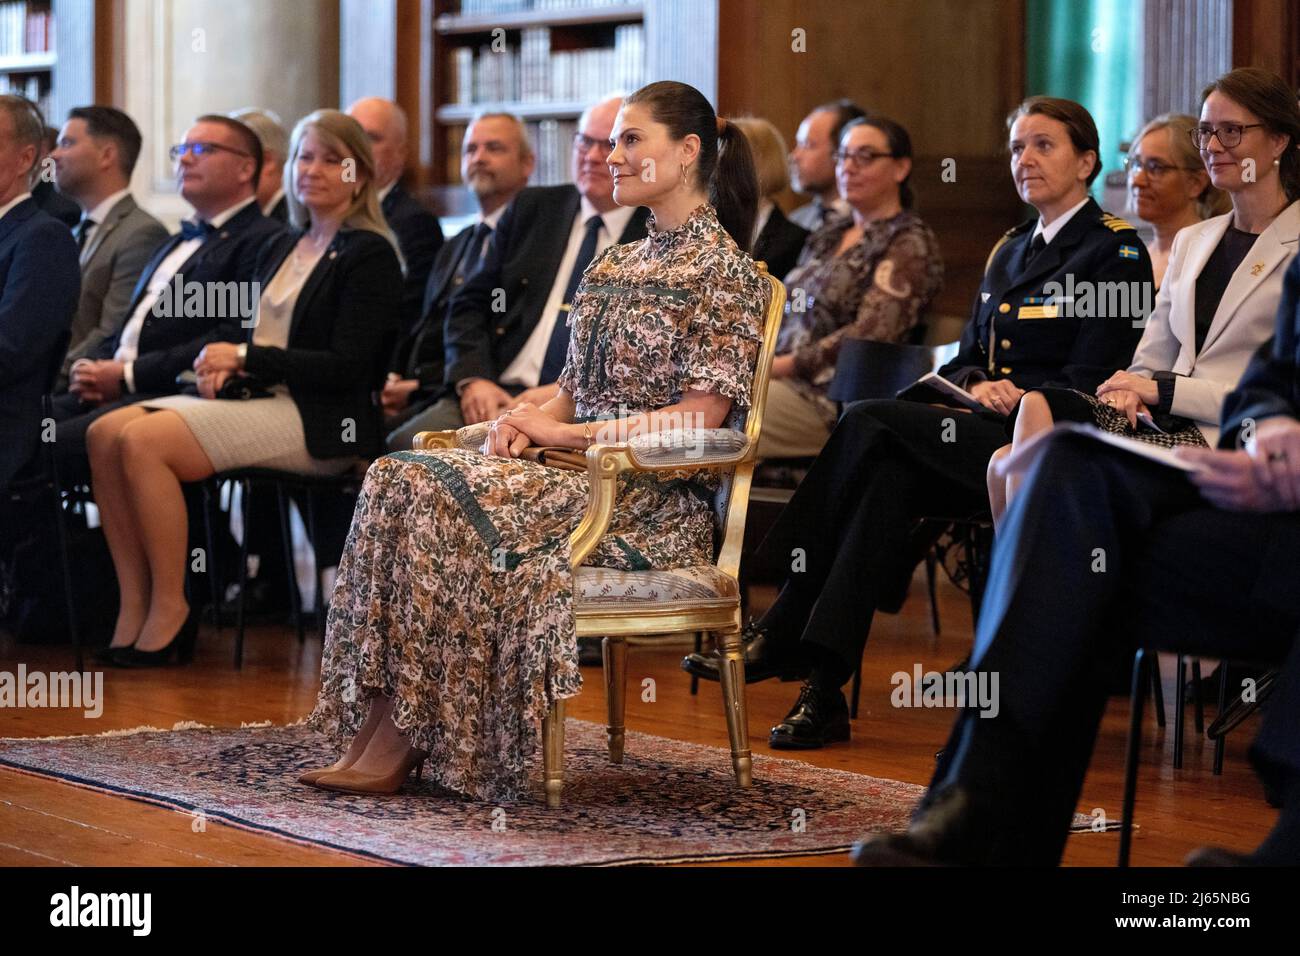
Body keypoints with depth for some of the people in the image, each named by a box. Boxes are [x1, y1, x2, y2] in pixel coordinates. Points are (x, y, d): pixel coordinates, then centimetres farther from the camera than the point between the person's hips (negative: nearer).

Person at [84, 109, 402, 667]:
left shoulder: (370, 255, -4)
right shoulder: (281, 248, 20)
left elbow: (347, 366, -13)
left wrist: (245, 358, -12)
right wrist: (227, 366, -1)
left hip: (320, 422, -8)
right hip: (260, 400, 8)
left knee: (144, 442, -25)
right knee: (106, 435, -14)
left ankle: (170, 610, -17)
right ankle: (135, 608, -15)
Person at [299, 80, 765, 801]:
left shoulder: (725, 270, -4)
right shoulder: (611, 266, 21)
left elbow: (702, 415, -13)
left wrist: (566, 432, -13)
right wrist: (526, 423, -2)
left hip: (656, 500, -8)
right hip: (582, 474, 8)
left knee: (438, 501, -28)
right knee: (401, 479, -19)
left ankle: (400, 745, -22)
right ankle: (375, 730, -26)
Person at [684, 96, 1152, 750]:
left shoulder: (1115, 250, 0)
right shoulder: (1009, 249, 24)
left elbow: (1088, 382, -9)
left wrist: (1017, 401, -20)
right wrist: (977, 385, -4)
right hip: (982, 434, 6)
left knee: (871, 423, -26)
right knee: (891, 477, -28)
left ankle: (780, 634, -26)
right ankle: (822, 689, -36)